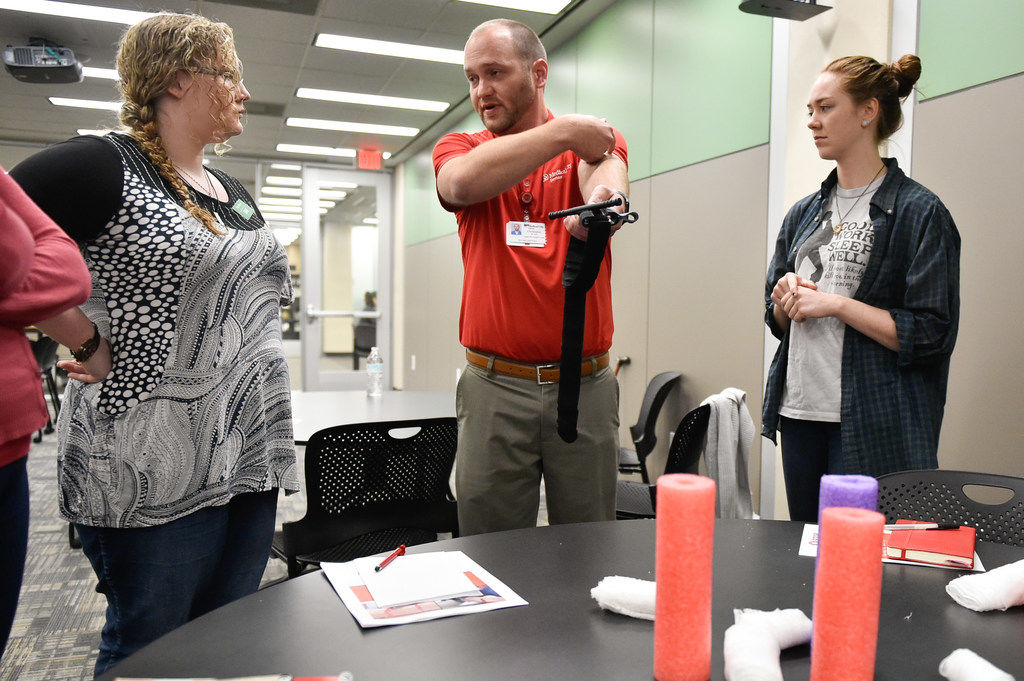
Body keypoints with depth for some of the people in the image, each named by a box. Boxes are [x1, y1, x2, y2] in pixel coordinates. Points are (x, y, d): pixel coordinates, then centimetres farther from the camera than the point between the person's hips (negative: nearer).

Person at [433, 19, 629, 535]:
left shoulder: (596, 139, 8)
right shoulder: (459, 148, 8)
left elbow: (606, 172, -17)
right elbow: (463, 183, -17)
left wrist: (602, 200, -41)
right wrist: (562, 132, -17)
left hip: (586, 386, 0)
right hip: (493, 389, 0)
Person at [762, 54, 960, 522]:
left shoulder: (919, 212, -5)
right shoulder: (804, 214, 13)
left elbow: (932, 334, -12)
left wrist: (835, 303, -14)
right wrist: (787, 299, -4)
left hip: (873, 427, -6)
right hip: (800, 414, 6)